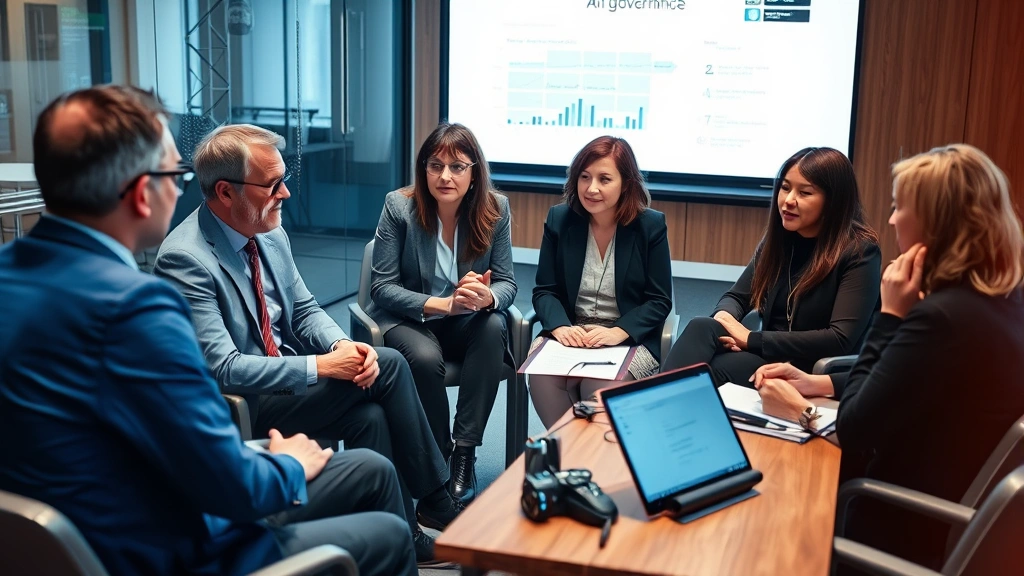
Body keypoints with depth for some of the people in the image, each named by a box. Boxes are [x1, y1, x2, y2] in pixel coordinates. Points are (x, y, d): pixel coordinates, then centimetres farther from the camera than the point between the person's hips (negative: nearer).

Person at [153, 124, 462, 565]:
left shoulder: (271, 234, 1)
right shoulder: (184, 258, -23)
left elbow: (305, 310, 10)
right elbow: (223, 370, -26)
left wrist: (342, 345, -12)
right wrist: (322, 365, -26)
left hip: (285, 374, 7)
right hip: (237, 406, -7)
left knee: (370, 415, -20)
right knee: (388, 366, -16)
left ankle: (405, 535, -2)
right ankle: (434, 501, 1)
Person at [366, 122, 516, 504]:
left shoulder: (496, 209, -6)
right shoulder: (399, 206, -12)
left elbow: (506, 283, -4)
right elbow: (382, 286, -12)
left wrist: (487, 297, -31)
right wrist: (443, 304, -27)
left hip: (466, 320, 3)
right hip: (405, 319, -2)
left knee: (493, 328, -31)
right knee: (425, 357, -34)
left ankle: (464, 453, -25)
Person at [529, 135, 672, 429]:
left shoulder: (651, 226, -3)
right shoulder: (559, 219, 3)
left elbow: (659, 301, -3)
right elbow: (544, 290, 4)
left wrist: (618, 332, -20)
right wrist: (559, 327, -17)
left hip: (630, 340, -2)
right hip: (569, 335, 2)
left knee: (599, 384, -32)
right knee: (542, 375, -28)